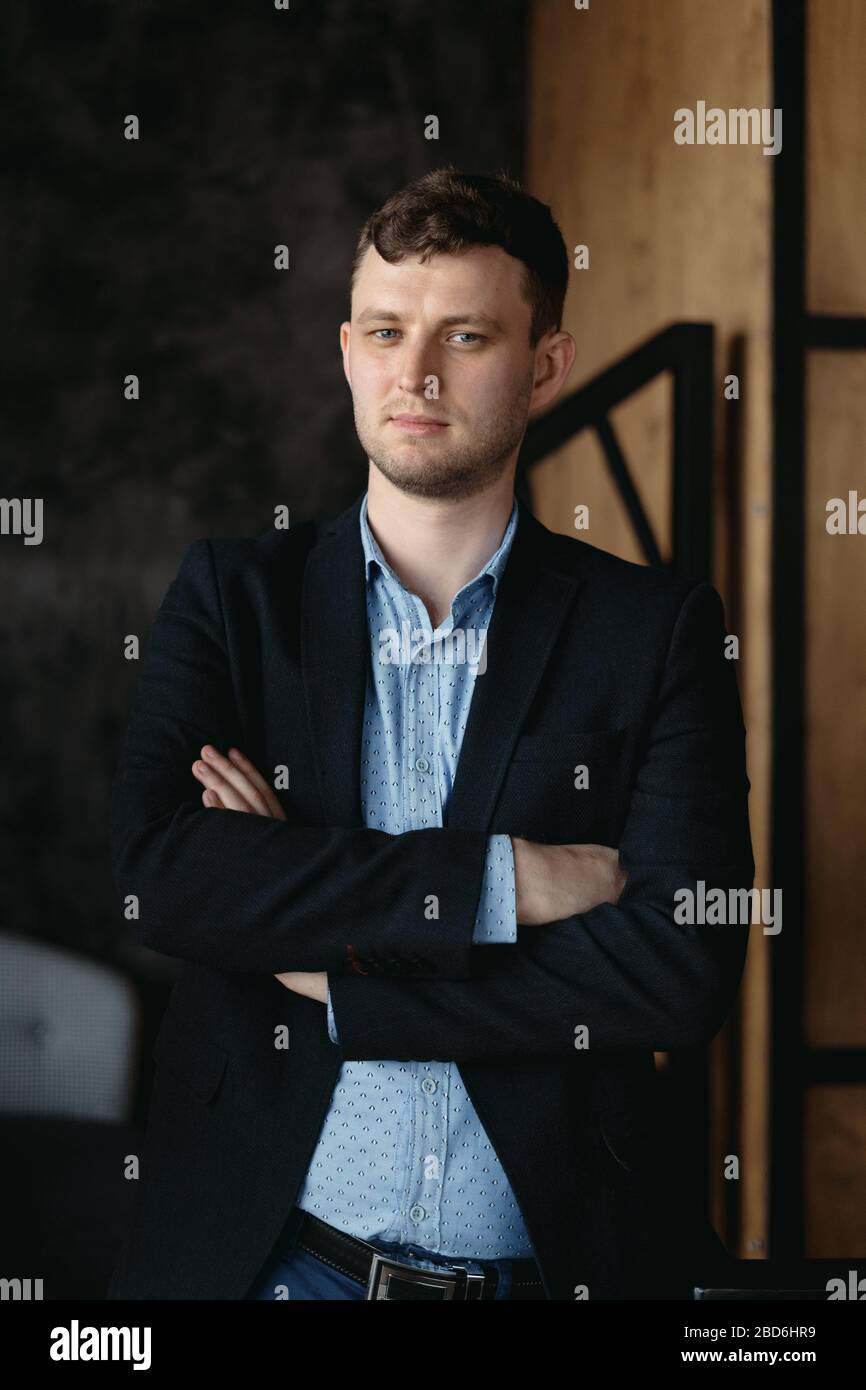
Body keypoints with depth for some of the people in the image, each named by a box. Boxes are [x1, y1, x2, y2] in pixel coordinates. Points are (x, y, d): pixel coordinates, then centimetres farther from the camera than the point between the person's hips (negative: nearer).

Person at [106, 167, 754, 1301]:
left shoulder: (660, 629, -2)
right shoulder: (233, 596, 2)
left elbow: (685, 970, -12)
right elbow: (160, 874, -13)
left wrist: (337, 976, -12)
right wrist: (498, 878, -17)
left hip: (558, 1254, 0)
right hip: (265, 1249, 1)